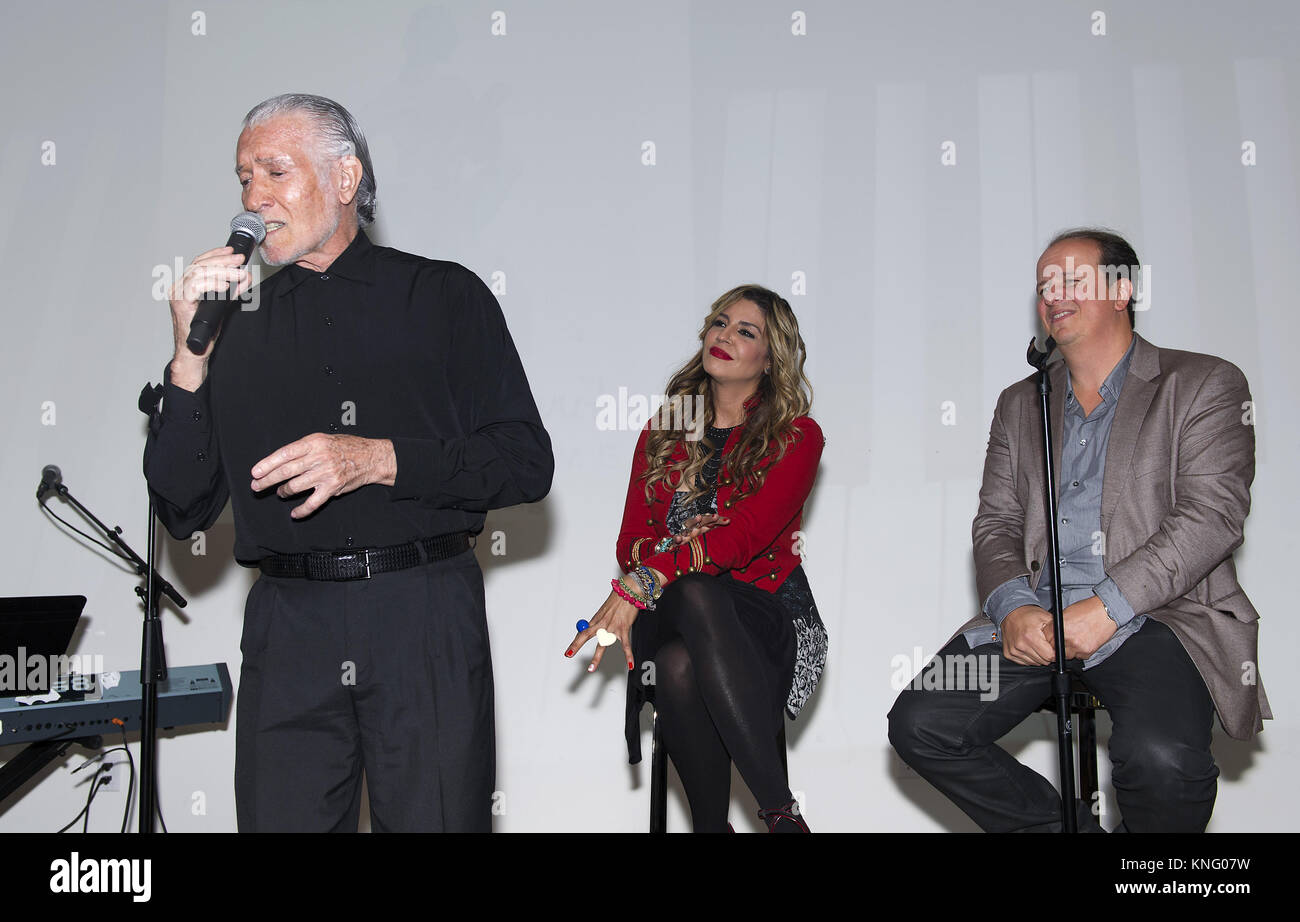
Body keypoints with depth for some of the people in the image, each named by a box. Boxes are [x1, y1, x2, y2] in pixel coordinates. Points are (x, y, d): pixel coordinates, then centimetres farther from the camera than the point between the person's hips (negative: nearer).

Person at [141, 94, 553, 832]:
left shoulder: (445, 296, 7)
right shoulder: (240, 324, 12)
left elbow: (527, 464, -1)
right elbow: (185, 510, 7)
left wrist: (380, 460, -13)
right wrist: (192, 355, -3)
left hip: (427, 619, -1)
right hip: (289, 626, 2)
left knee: (437, 818, 2)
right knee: (280, 816, 2)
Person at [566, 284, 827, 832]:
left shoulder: (797, 436, 3)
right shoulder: (663, 433, 17)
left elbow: (745, 534, -14)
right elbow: (631, 542, 10)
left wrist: (646, 581, -27)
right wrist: (694, 543, -14)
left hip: (767, 617, -2)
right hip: (672, 618, 2)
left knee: (695, 595, -38)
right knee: (676, 669, -36)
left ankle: (778, 811, -36)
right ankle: (710, 824, -24)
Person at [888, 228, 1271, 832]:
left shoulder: (1204, 385, 6)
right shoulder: (1020, 404, 21)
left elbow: (1213, 514, -7)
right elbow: (996, 522, 14)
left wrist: (1107, 607, -18)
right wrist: (1012, 607, -9)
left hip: (1154, 618, -4)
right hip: (1033, 621, 5)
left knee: (1159, 758, -33)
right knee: (918, 726, -16)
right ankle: (1064, 827, 3)